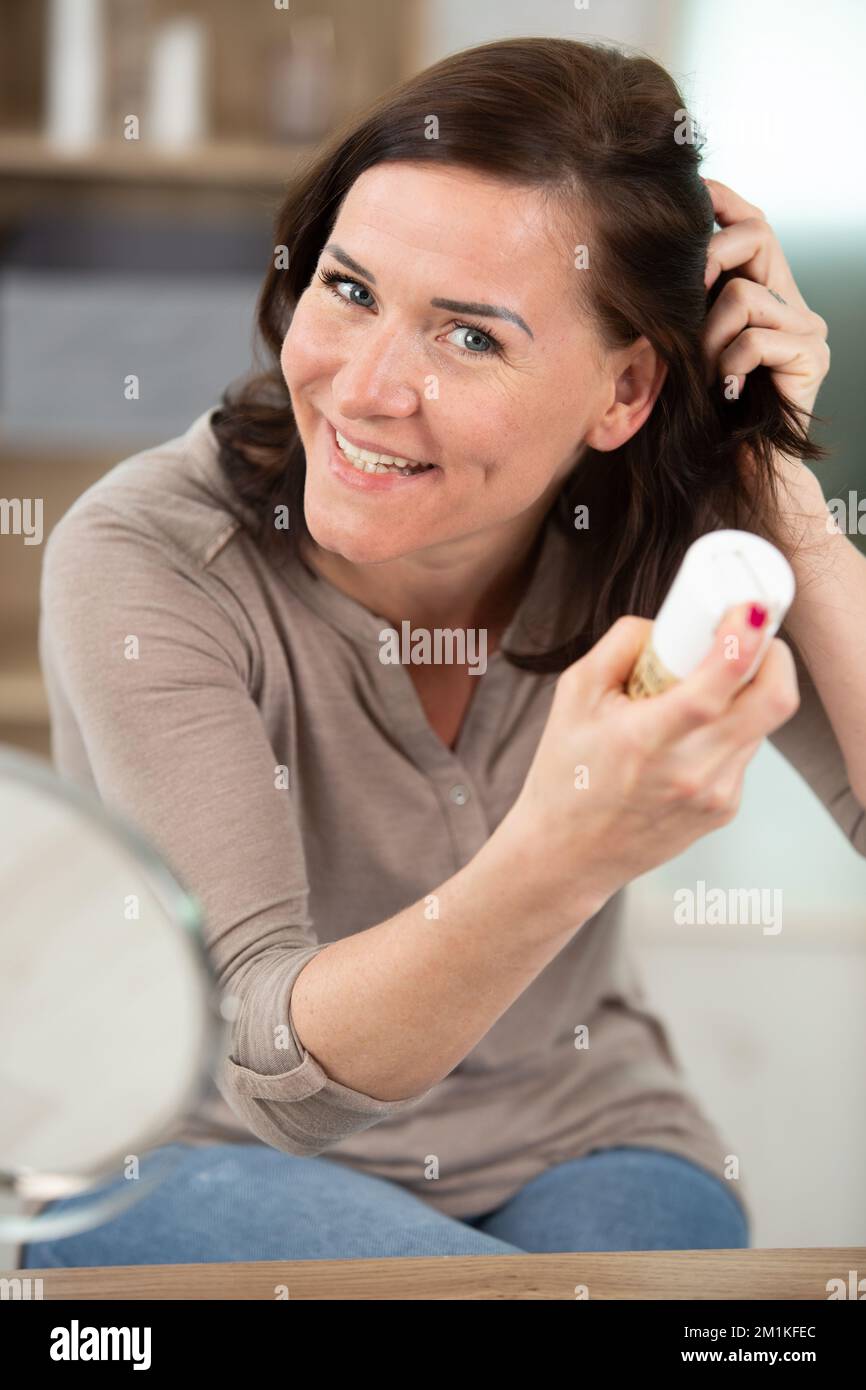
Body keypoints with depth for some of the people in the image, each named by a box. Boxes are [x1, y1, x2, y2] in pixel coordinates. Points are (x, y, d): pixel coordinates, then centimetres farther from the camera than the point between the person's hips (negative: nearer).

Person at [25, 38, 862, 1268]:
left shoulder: (664, 533, -14)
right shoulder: (148, 560, -23)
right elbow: (274, 1069, -29)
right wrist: (564, 856, -48)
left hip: (576, 1144, 2)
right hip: (215, 1159, -1)